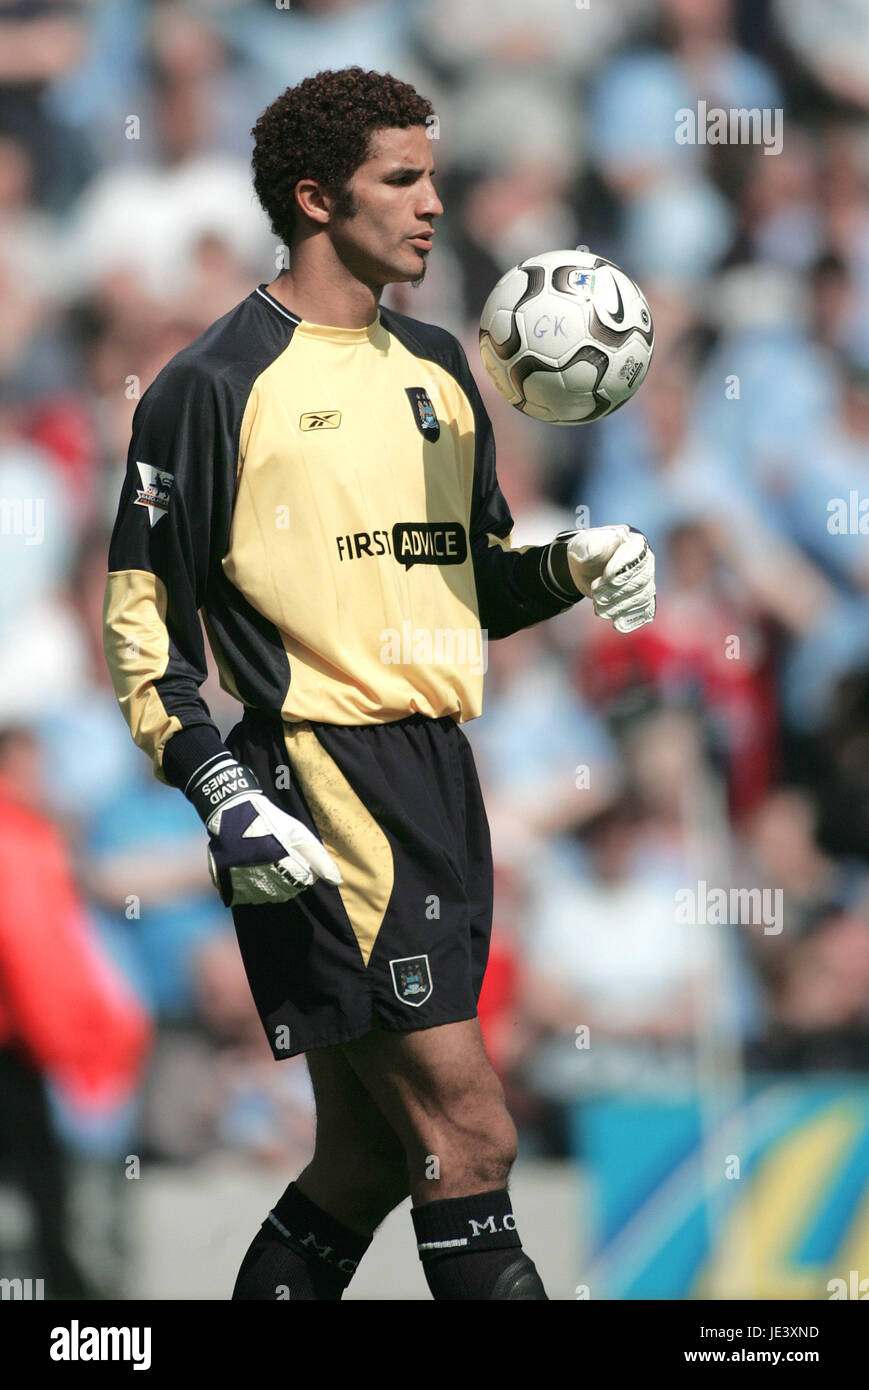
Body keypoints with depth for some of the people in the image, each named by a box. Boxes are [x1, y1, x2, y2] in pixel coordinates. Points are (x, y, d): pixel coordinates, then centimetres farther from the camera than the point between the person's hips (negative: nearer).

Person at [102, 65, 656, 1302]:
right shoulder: (217, 384, -5)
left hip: (439, 781, 8)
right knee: (469, 1138, -13)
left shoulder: (435, 368, 17)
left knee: (368, 1161, 10)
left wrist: (571, 568, 4)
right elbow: (142, 616, -5)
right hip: (319, 788, -8)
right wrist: (225, 795, -16)